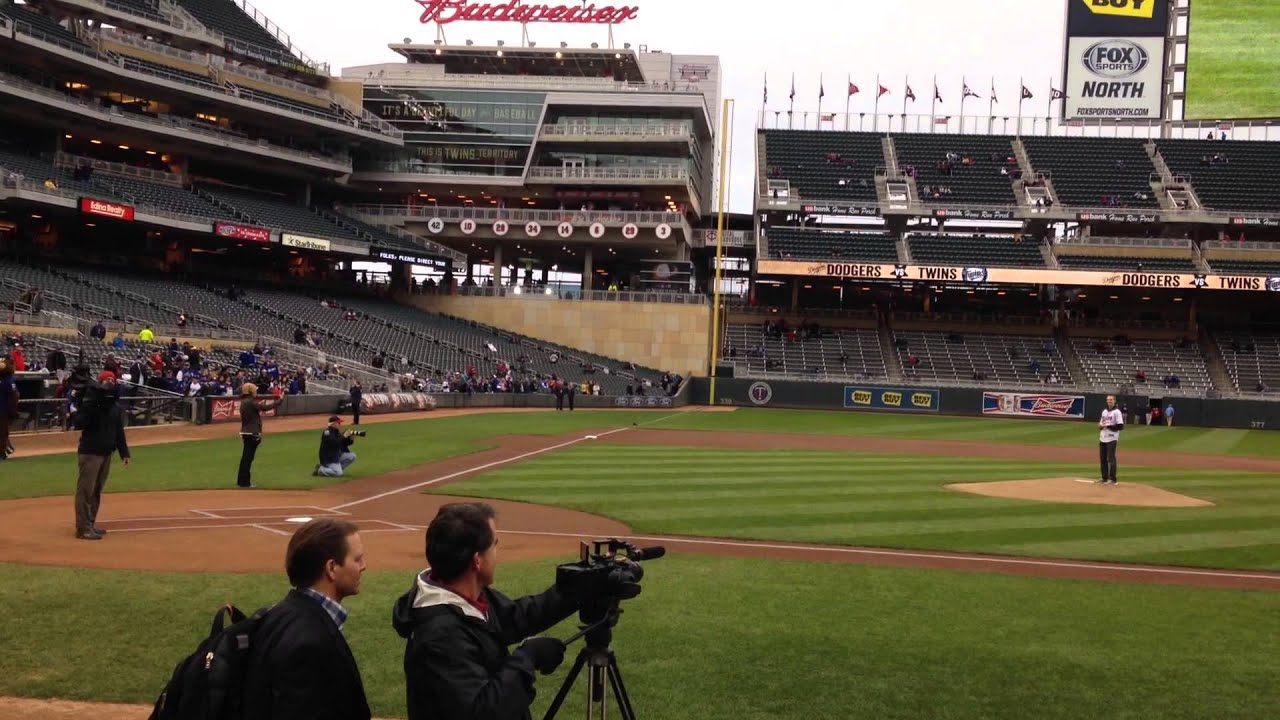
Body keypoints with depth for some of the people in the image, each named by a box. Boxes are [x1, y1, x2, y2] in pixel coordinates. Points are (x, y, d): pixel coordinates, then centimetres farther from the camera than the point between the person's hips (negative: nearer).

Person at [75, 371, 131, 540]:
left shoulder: (116, 407, 12)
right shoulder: (91, 403, -10)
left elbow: (119, 431, 17)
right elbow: (83, 423, -24)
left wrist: (124, 452, 14)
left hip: (107, 452, 7)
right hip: (90, 451, -7)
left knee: (97, 490, 14)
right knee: (86, 490, -6)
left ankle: (90, 524, 22)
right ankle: (83, 528, -5)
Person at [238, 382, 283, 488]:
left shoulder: (244, 402, 13)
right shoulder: (250, 402, -16)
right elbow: (266, 408, -20)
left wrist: (261, 405, 16)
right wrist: (280, 400, -14)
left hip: (246, 432, 10)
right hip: (252, 433, -10)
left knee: (246, 457, 16)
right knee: (248, 457, -5)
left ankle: (241, 481, 23)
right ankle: (244, 482, -2)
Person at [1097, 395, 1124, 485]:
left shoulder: (1117, 412, -7)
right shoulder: (1104, 411, 16)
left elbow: (1120, 426, -14)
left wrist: (1108, 426, -17)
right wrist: (1100, 425, -1)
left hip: (1111, 439, -8)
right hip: (1102, 438, 8)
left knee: (1111, 459, -7)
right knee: (1103, 458, 9)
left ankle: (1112, 479, -3)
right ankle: (1104, 478, 17)